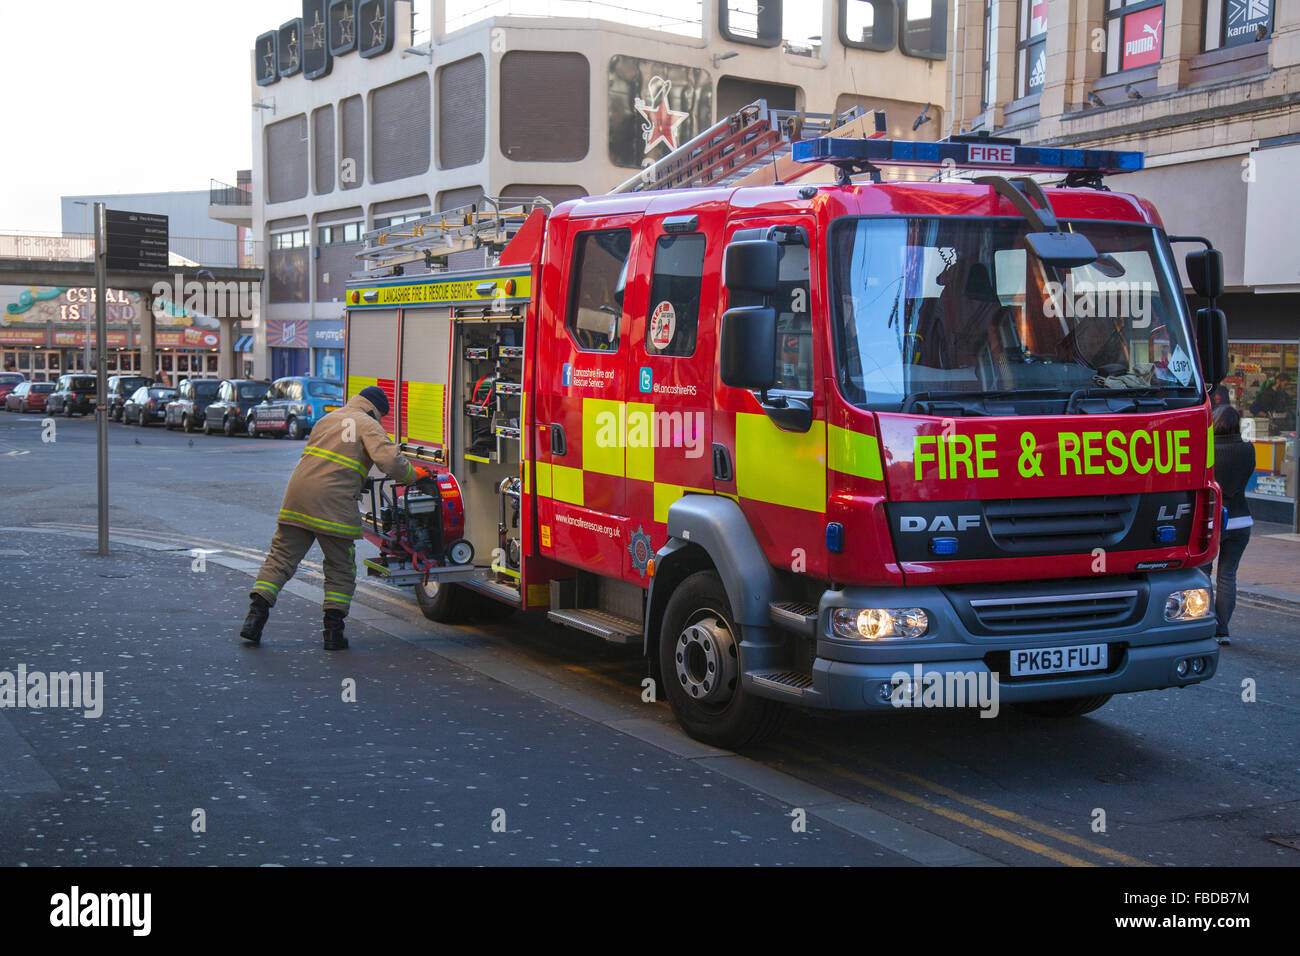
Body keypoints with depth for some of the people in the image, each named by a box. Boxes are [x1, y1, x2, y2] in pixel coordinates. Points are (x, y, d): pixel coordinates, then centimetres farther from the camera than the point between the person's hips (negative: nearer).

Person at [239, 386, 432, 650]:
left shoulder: (327, 420, 23)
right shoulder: (368, 425, 2)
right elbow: (390, 460, -14)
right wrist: (414, 475, 3)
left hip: (297, 497, 5)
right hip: (334, 505, -5)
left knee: (280, 558, 11)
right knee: (340, 569, 7)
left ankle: (256, 613, 1)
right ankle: (333, 631, 6)